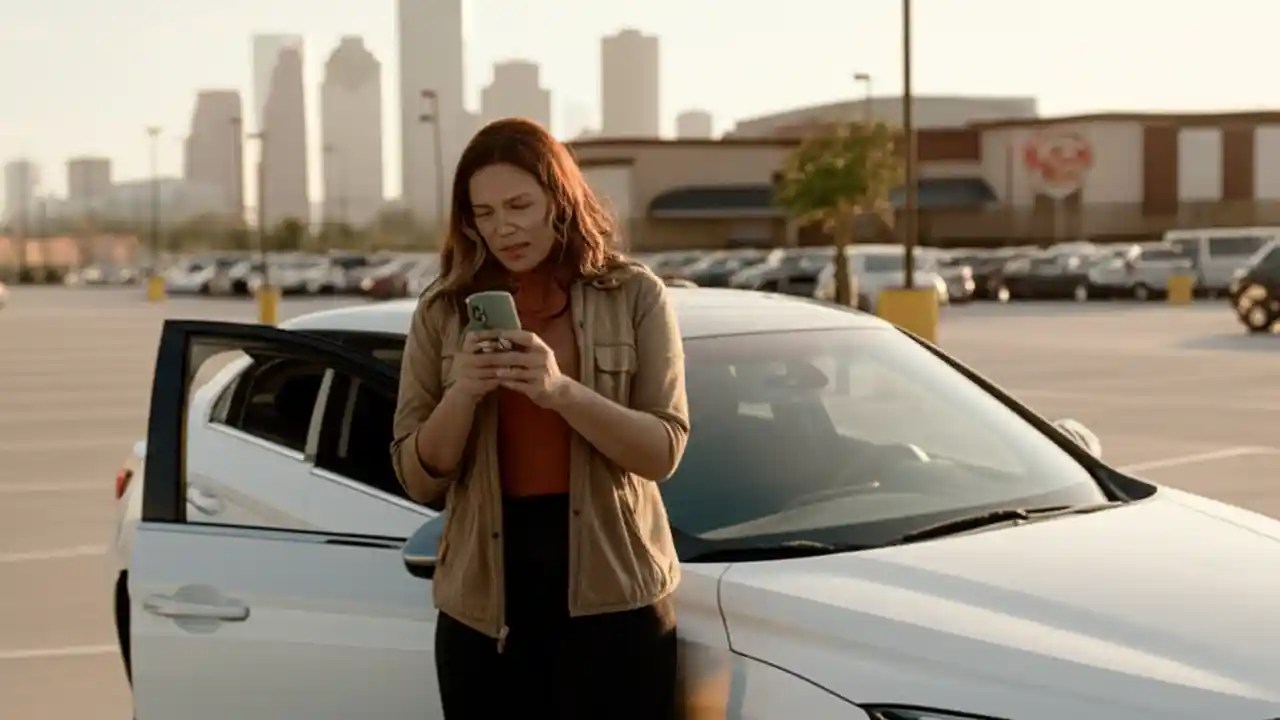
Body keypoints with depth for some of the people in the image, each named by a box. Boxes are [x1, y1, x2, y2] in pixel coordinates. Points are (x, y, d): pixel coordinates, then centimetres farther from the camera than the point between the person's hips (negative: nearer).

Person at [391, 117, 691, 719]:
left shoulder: (634, 295, 0)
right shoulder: (443, 312, 4)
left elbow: (663, 451, -7)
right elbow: (418, 478, 3)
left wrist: (561, 390, -21)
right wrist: (462, 393, -15)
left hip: (611, 589, -1)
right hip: (483, 600, 2)